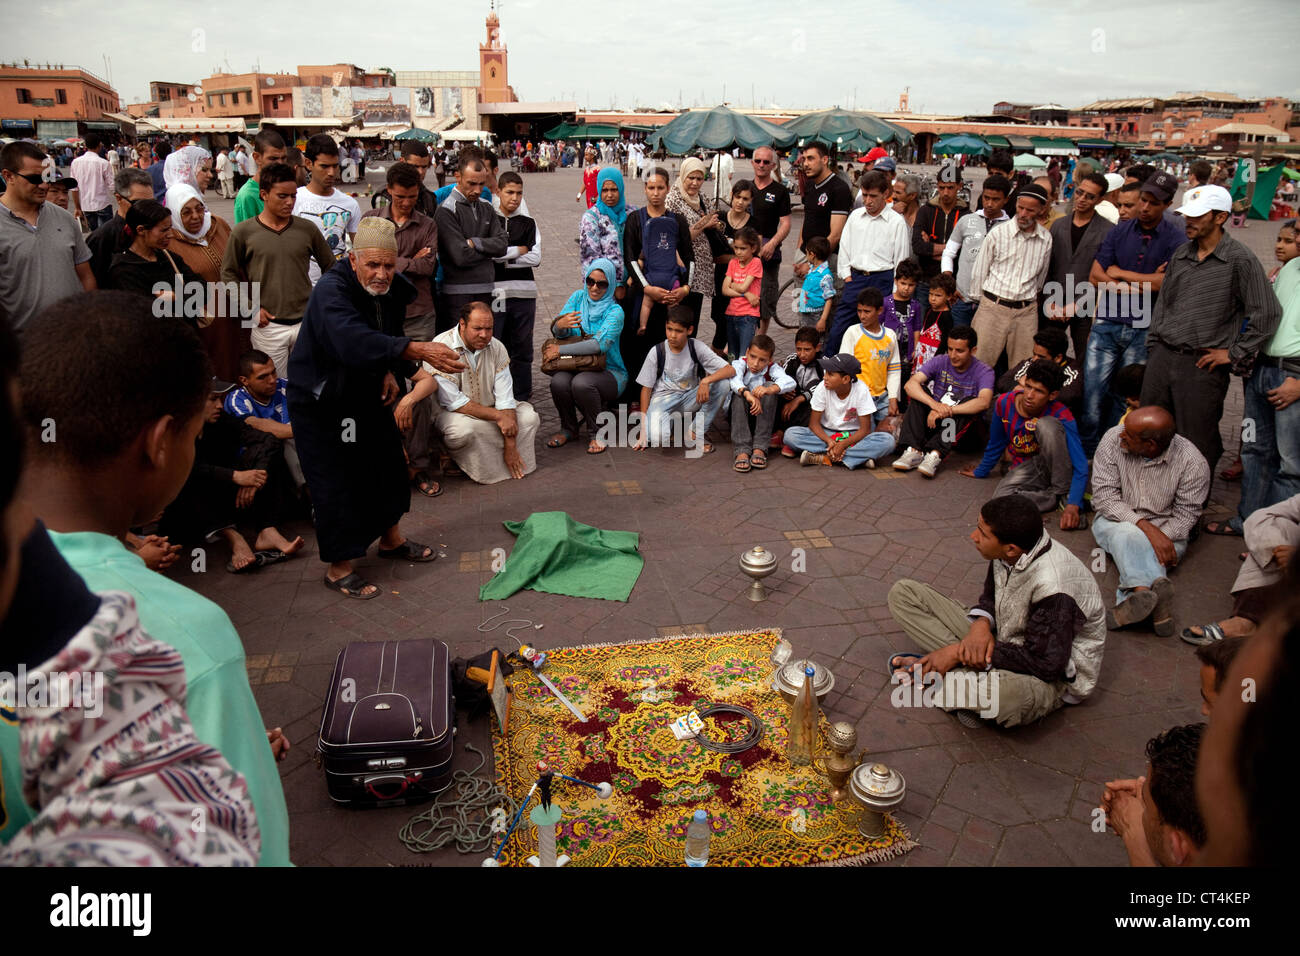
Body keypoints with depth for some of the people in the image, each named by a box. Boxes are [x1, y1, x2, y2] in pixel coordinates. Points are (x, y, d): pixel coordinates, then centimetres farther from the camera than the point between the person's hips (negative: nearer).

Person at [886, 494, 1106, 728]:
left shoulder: (1052, 587, -32)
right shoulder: (1007, 553, -10)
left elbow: (1046, 663, -29)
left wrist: (959, 652, -25)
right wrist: (981, 623, -17)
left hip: (1055, 678, -7)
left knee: (1004, 695, -47)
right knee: (903, 593, 0)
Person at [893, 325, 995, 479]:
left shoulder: (984, 371, -10)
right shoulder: (940, 362, -4)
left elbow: (984, 402, -30)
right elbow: (910, 384, -20)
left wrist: (947, 411, -39)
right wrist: (934, 404, -37)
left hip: (962, 427, -2)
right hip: (933, 421, 2)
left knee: (970, 403, -29)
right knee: (920, 391, -18)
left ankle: (935, 455, -44)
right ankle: (914, 451, -33)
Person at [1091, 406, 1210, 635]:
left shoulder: (1193, 462, -14)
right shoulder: (1113, 440, -13)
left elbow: (1184, 515, -8)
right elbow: (1104, 497, -15)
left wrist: (1161, 539, -26)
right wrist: (1145, 527, -26)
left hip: (1166, 531, 1)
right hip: (1116, 520, -1)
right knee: (1128, 535, -35)